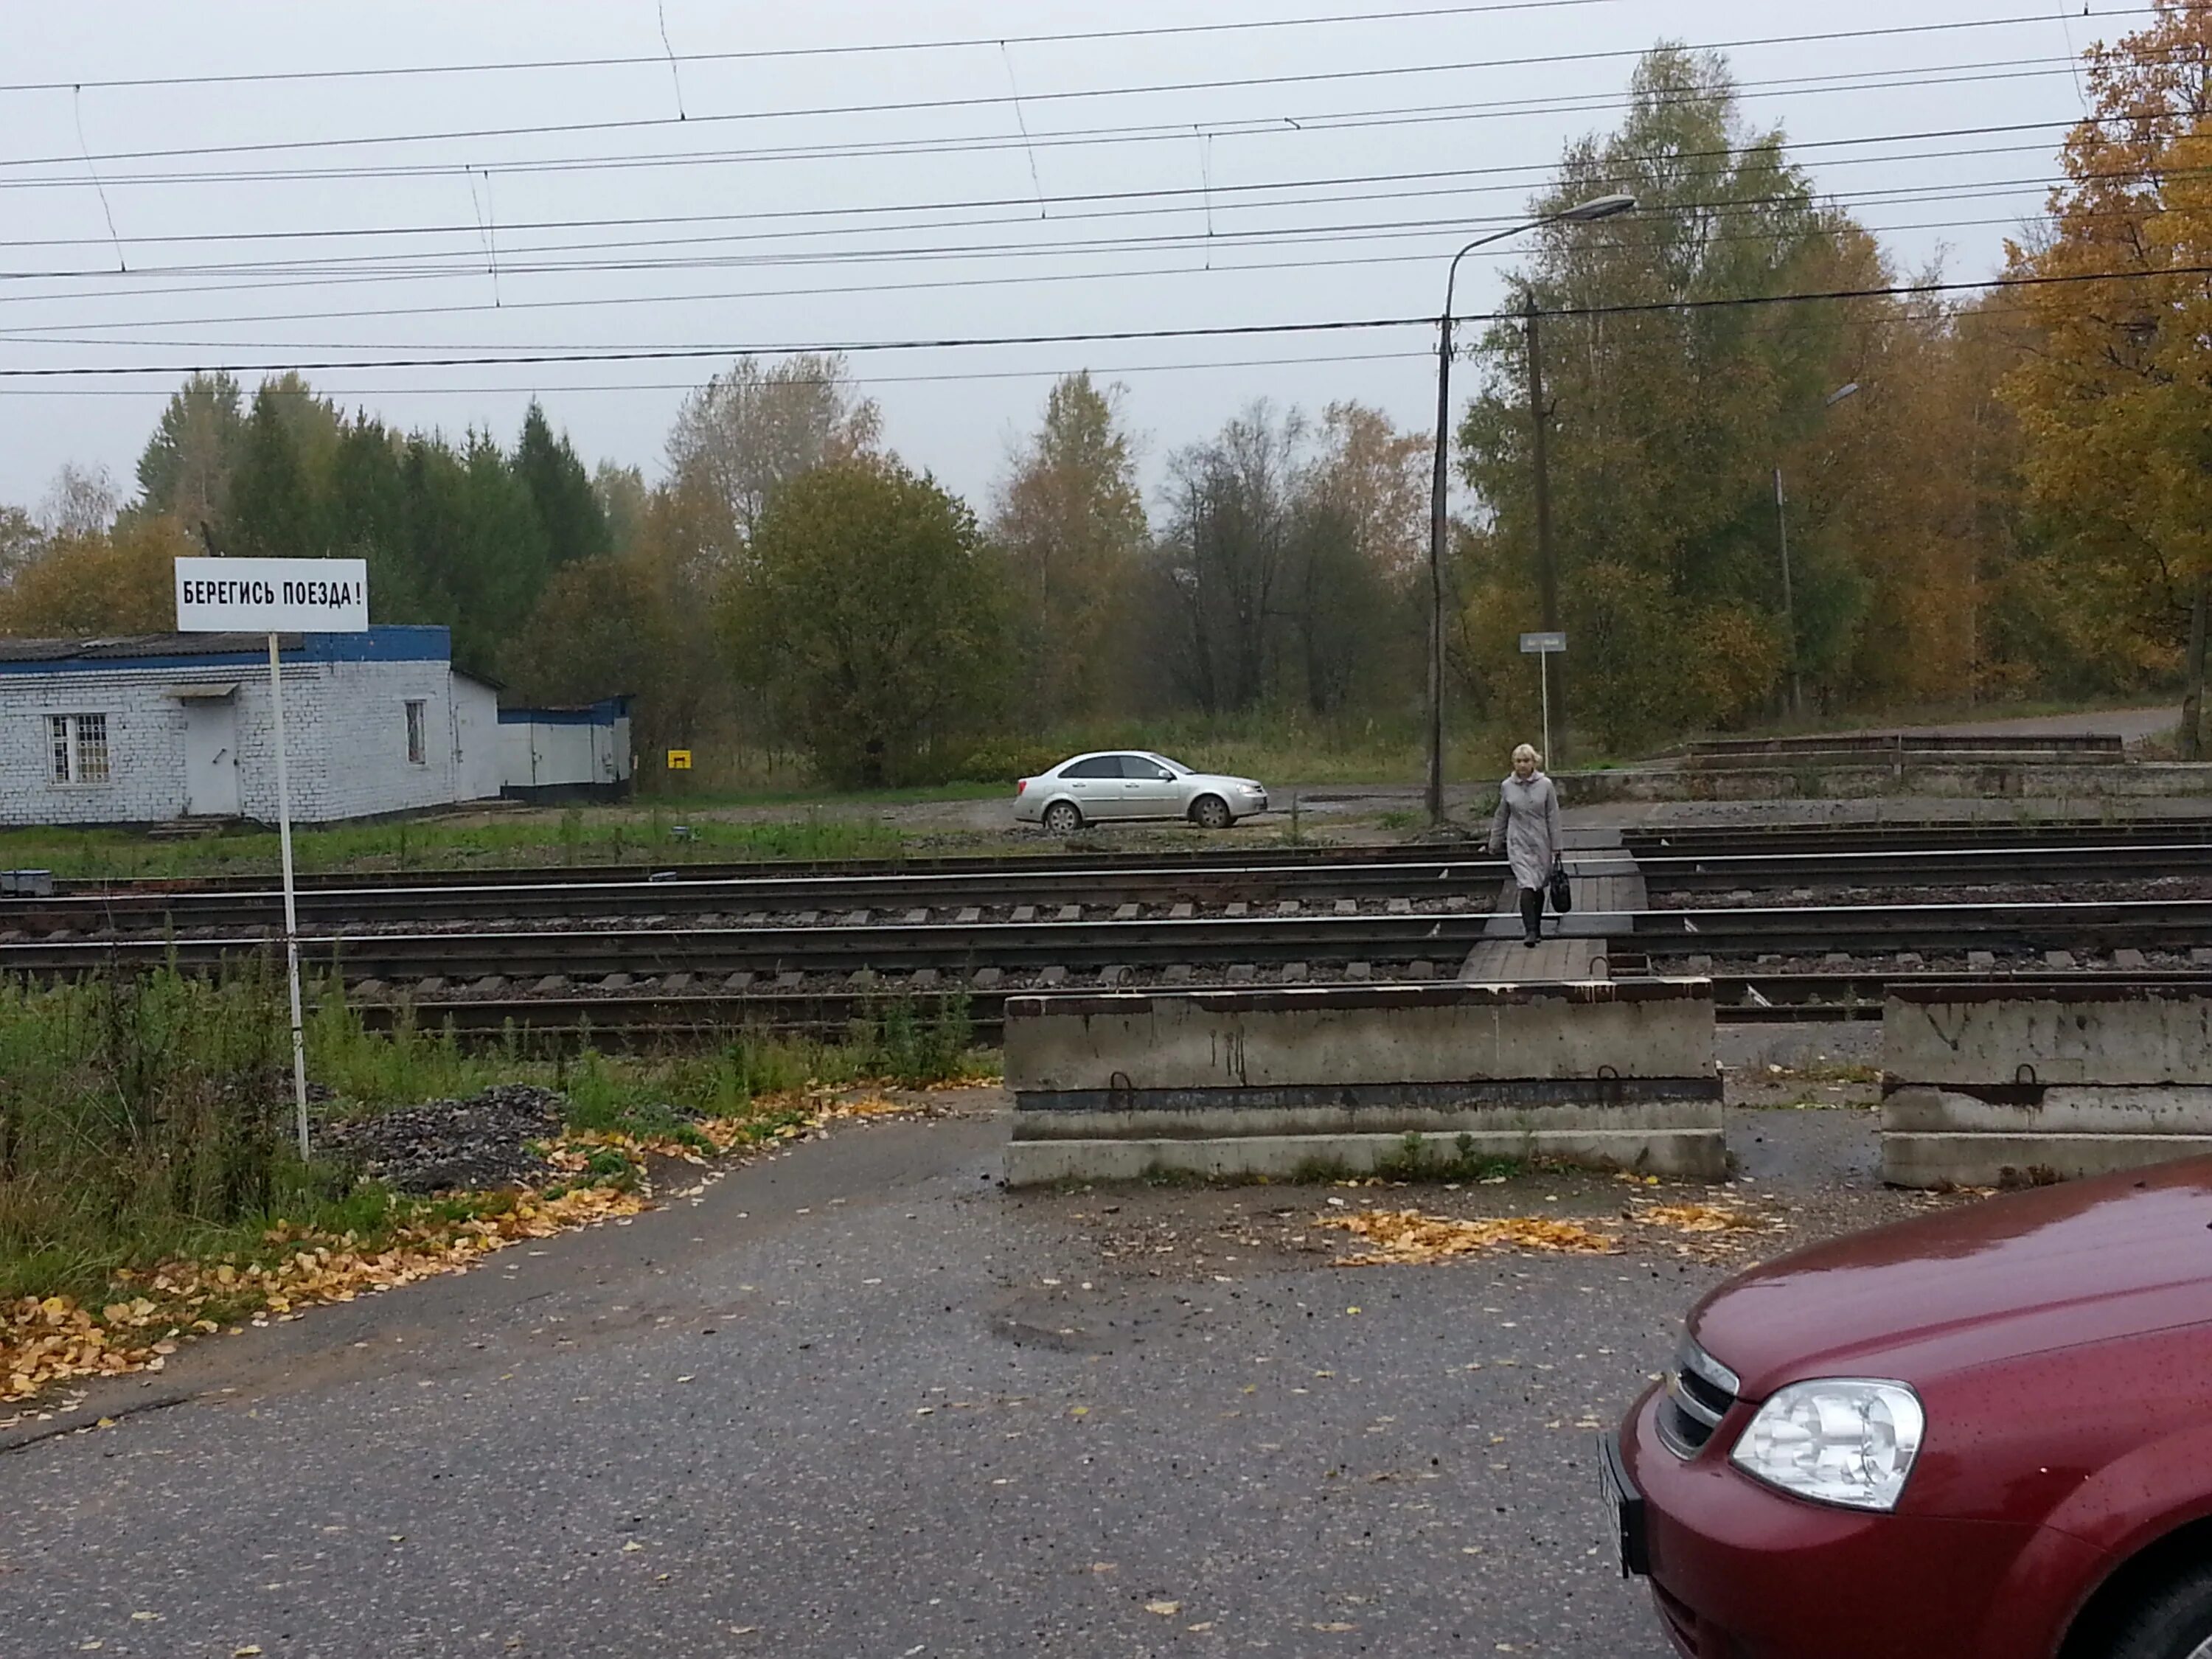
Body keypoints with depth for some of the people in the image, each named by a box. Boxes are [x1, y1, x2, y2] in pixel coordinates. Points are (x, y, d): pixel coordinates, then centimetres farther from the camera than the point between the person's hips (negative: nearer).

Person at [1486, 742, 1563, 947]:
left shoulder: (1545, 785, -3)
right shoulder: (1507, 787, 1)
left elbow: (1553, 817, 0)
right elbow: (1501, 818, 11)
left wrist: (1556, 846, -1)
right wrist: (1494, 845, 14)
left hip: (1541, 844, 1)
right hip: (1518, 844, -1)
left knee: (1539, 888, 12)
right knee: (1527, 886, -15)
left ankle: (1537, 930, 27)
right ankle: (1530, 931, -16)